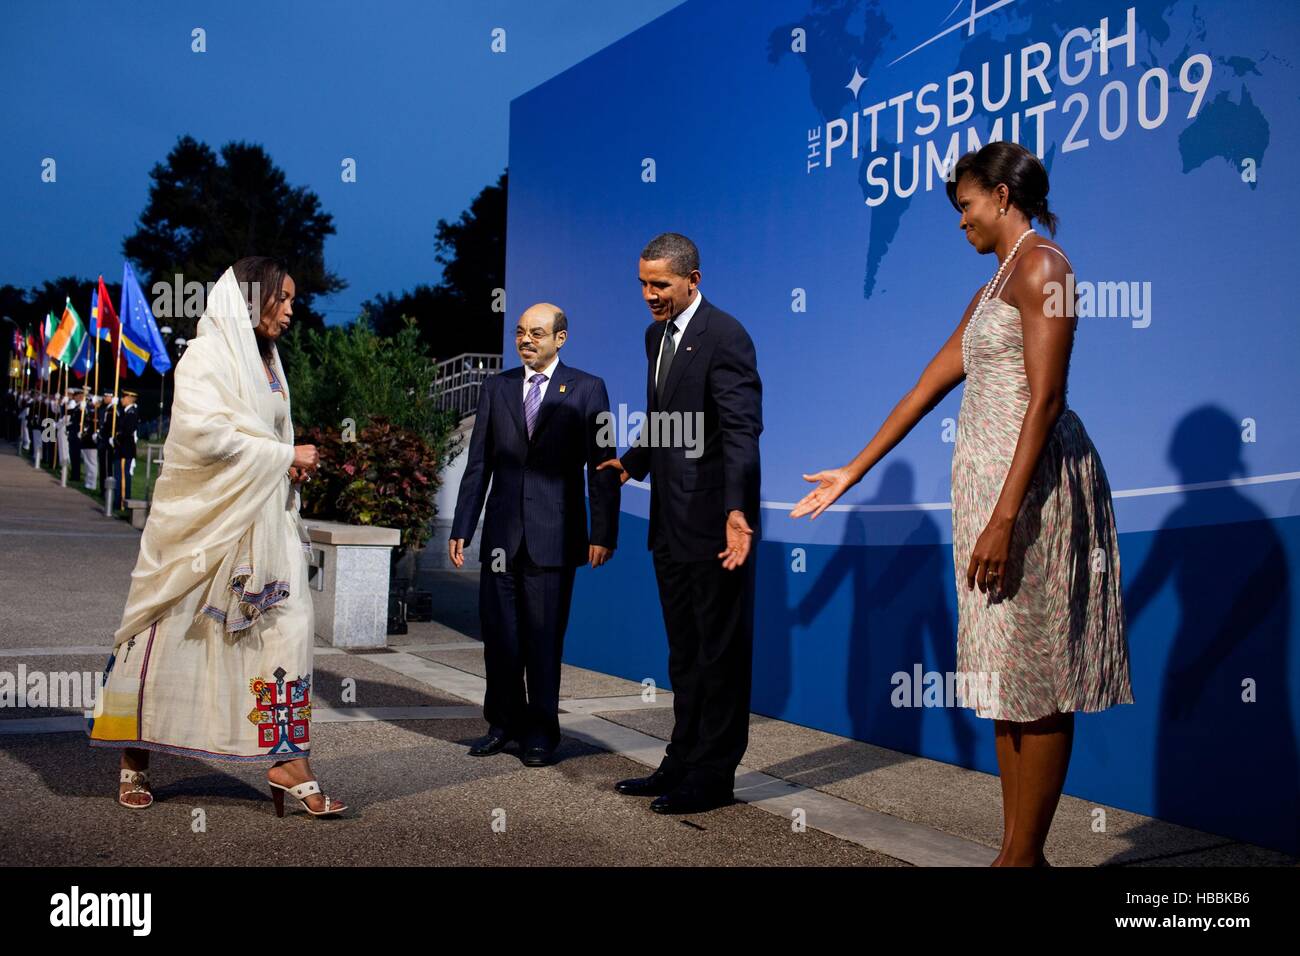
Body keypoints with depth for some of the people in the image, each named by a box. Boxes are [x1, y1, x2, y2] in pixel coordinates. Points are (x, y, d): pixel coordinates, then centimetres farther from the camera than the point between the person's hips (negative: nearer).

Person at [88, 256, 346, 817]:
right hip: (204, 518, -7)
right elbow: (205, 434, -21)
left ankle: (286, 762, -5)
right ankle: (134, 759, 20)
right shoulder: (206, 355, -8)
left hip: (262, 521, 7)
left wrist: (292, 464, 4)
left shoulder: (267, 364, 16)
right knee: (171, 634, 4)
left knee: (288, 623, -5)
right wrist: (285, 456, -14)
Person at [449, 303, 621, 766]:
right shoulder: (495, 388, 10)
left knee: (544, 636, 3)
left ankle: (541, 732, 18)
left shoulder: (587, 390, 1)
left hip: (554, 534, -3)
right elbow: (478, 465, 10)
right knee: (498, 632, 8)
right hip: (502, 532, 3)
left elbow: (602, 466, -2)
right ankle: (504, 722, 26)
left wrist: (603, 533, -8)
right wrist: (461, 529, 6)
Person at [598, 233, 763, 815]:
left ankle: (714, 777, 13)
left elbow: (742, 430, -23)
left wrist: (738, 510, -32)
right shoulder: (657, 335, 13)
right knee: (684, 652, 17)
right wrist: (631, 463, 14)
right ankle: (683, 764, 29)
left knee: (721, 652, 3)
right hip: (672, 523, 9)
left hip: (714, 521, -9)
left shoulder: (725, 336, -14)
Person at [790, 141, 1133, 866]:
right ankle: (1017, 851, 16)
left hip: (1032, 483, -9)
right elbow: (928, 387, 22)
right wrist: (853, 473, 23)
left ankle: (1024, 857, 3)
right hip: (985, 479, 9)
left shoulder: (1041, 265, -6)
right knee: (1009, 675, 9)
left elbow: (1046, 398, -16)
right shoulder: (992, 289, 21)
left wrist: (1005, 516, -22)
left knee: (1035, 677, -4)